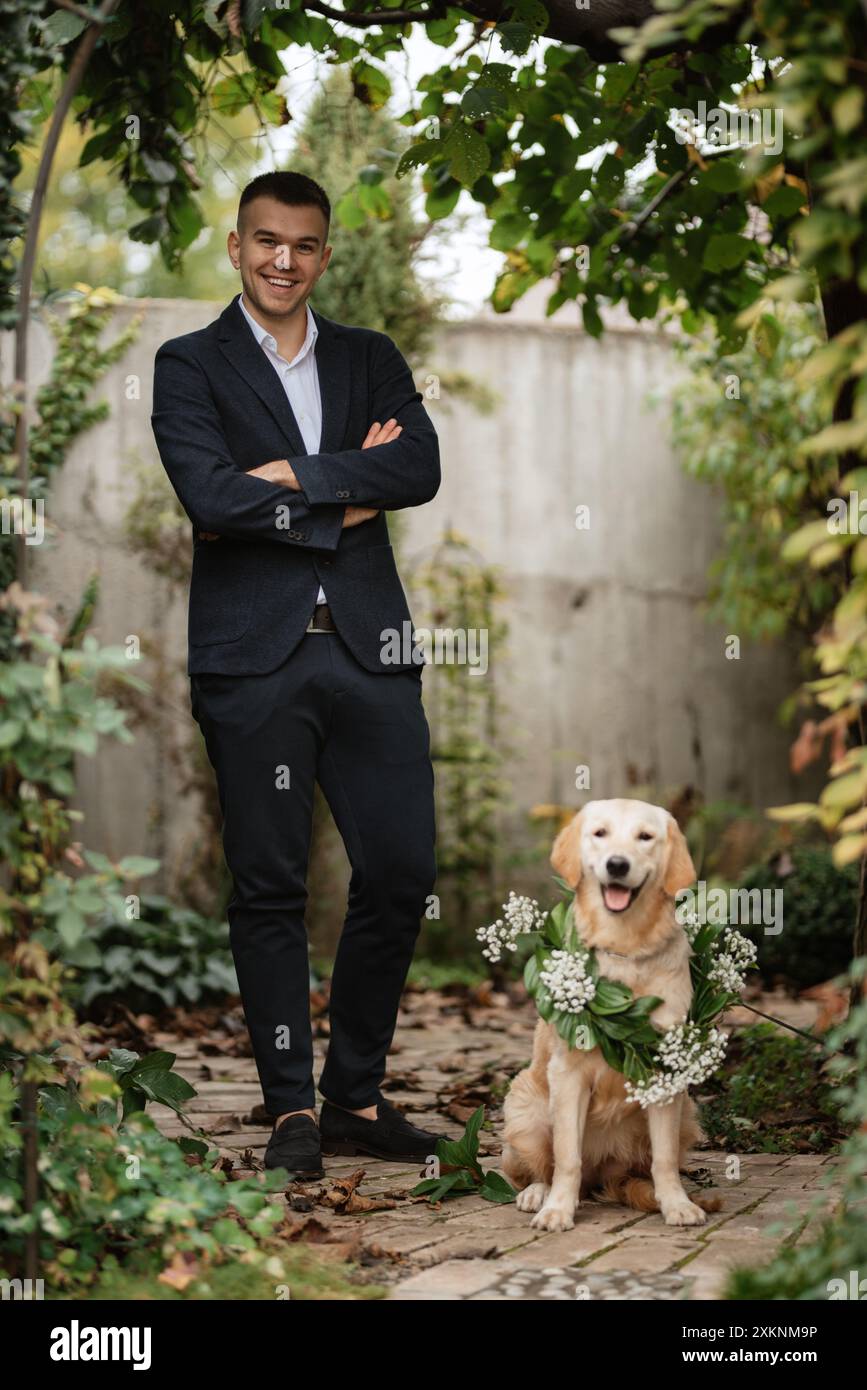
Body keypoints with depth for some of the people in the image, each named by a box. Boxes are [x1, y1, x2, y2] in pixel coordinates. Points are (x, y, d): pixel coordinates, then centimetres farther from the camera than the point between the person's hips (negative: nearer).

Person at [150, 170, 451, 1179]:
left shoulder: (371, 359, 15)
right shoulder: (189, 366, 5)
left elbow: (420, 470, -3)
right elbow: (207, 496, -12)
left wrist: (291, 476, -11)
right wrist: (344, 499, -7)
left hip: (368, 649, 3)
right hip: (252, 655, -3)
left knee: (402, 871, 2)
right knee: (269, 889, 2)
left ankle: (354, 1095, 17)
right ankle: (291, 1108, 13)